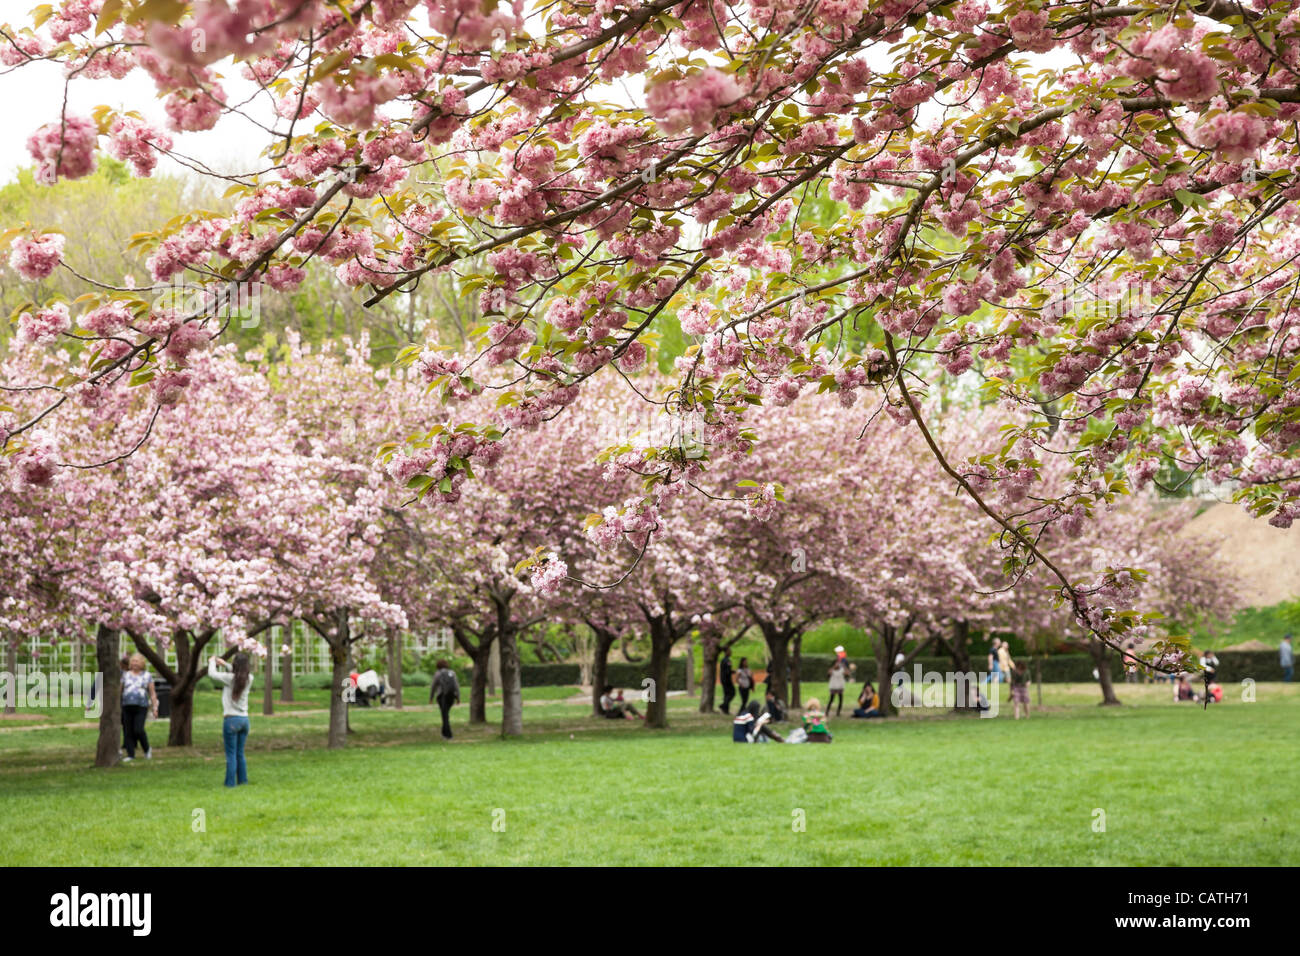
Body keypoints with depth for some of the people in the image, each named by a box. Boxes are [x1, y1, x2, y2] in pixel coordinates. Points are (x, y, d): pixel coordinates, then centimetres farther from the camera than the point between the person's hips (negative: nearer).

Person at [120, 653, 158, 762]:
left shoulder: (147, 676, 7)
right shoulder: (126, 675, 12)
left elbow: (152, 693, 6)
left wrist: (155, 707, 0)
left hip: (141, 707, -3)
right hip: (127, 707, 3)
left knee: (138, 730, -15)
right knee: (128, 731, 0)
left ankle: (147, 749, 9)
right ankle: (130, 754, 6)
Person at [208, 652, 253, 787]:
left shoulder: (230, 678, -14)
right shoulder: (249, 679, 1)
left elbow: (212, 674, -5)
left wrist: (212, 662, 15)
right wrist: (225, 664, 30)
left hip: (231, 720, -5)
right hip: (244, 719, 5)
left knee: (231, 754, -2)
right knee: (240, 754, 14)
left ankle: (230, 783, -1)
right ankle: (243, 781, 16)